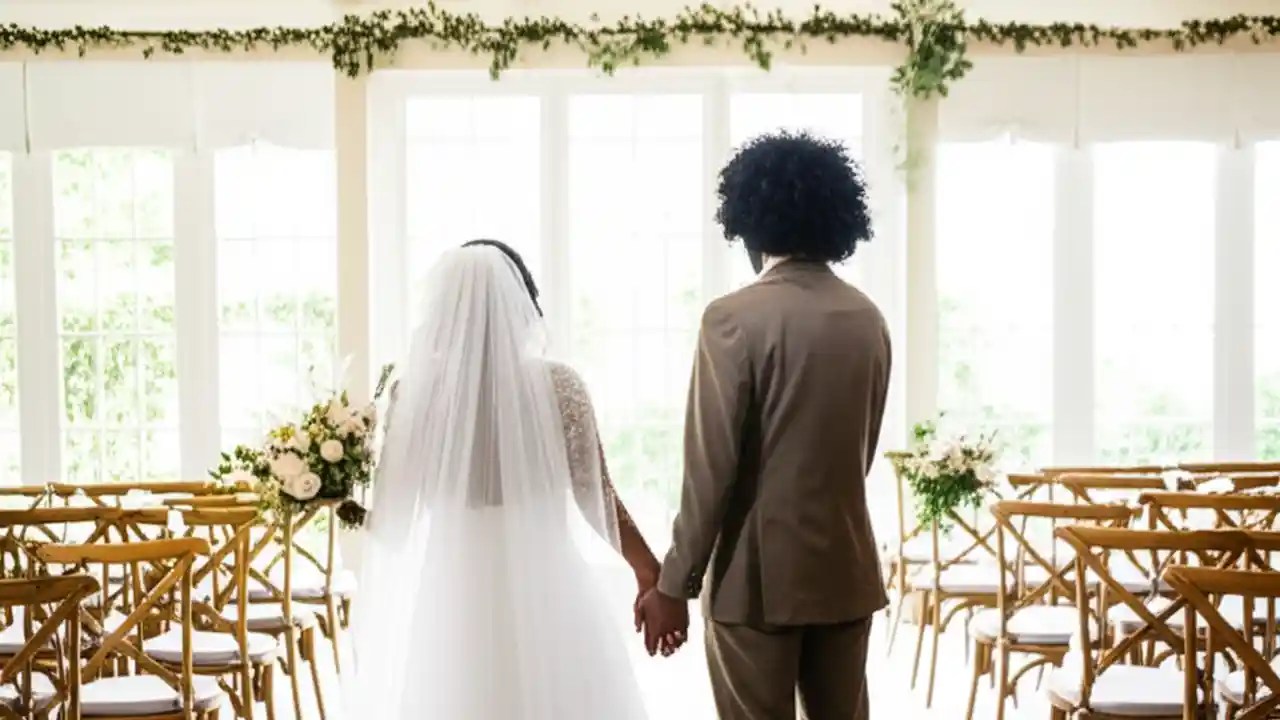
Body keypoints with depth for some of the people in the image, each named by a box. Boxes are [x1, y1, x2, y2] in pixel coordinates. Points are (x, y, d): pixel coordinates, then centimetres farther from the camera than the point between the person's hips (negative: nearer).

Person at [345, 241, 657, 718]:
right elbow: (598, 499, -3)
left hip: (453, 596, 1)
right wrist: (651, 571, 8)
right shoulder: (558, 386, -6)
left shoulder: (417, 389, -4)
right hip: (547, 592, -1)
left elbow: (392, 524, -1)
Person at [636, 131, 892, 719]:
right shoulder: (867, 318, 6)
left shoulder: (736, 317, -13)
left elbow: (711, 466, -14)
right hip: (847, 569, 6)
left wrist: (674, 584, -9)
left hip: (759, 576, -6)